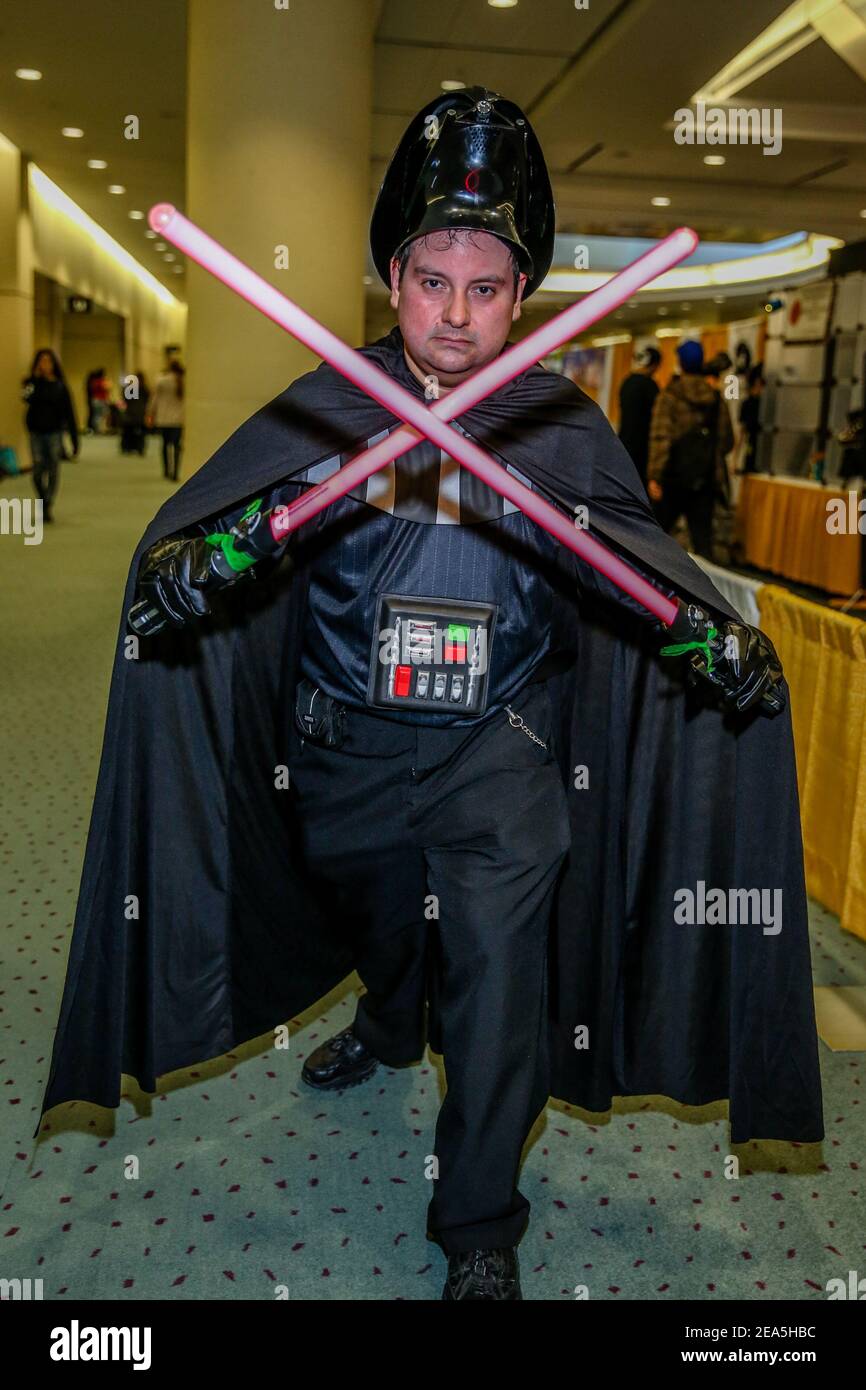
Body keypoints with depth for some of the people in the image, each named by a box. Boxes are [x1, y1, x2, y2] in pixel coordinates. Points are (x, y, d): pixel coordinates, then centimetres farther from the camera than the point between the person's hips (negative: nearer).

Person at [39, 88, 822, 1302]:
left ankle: (480, 1230, 13)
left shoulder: (564, 426, -3)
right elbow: (207, 528, -12)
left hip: (497, 752, -1)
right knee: (371, 918, 25)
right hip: (347, 747, 2)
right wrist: (183, 573, -36)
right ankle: (392, 1024, 61)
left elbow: (632, 556, -4)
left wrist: (710, 634, -24)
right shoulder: (326, 407, -5)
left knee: (500, 968, -8)